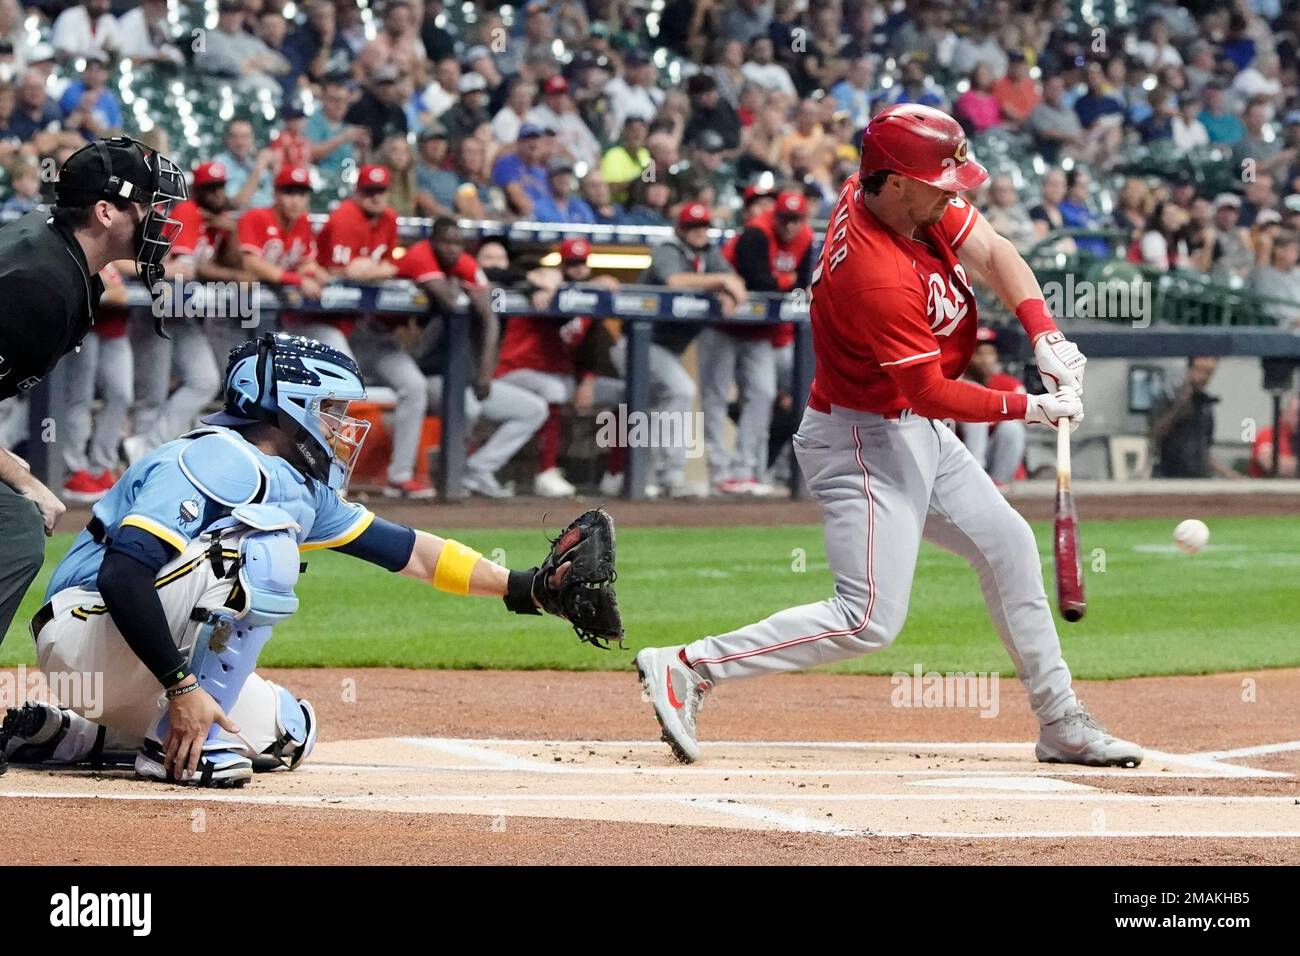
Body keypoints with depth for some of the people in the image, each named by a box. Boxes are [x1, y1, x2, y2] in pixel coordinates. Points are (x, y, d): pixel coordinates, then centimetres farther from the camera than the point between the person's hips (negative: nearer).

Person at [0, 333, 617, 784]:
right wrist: (183, 686, -32)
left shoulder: (304, 490, 12)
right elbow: (122, 572, -29)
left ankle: (68, 736, 13)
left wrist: (529, 589, 12)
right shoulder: (222, 462, -19)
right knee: (264, 545, -22)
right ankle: (178, 744, -19)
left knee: (286, 735, 17)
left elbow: (408, 551, 16)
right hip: (87, 626, -10)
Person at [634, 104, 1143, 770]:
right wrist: (1029, 409, -17)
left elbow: (992, 253, 0)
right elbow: (932, 393, -25)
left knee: (1009, 546, 16)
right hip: (864, 441, -10)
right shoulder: (879, 277, -31)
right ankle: (686, 667, -11)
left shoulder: (905, 197, -6)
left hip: (920, 437, 10)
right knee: (871, 620, -14)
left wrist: (1044, 335, -13)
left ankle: (1061, 724, 25)